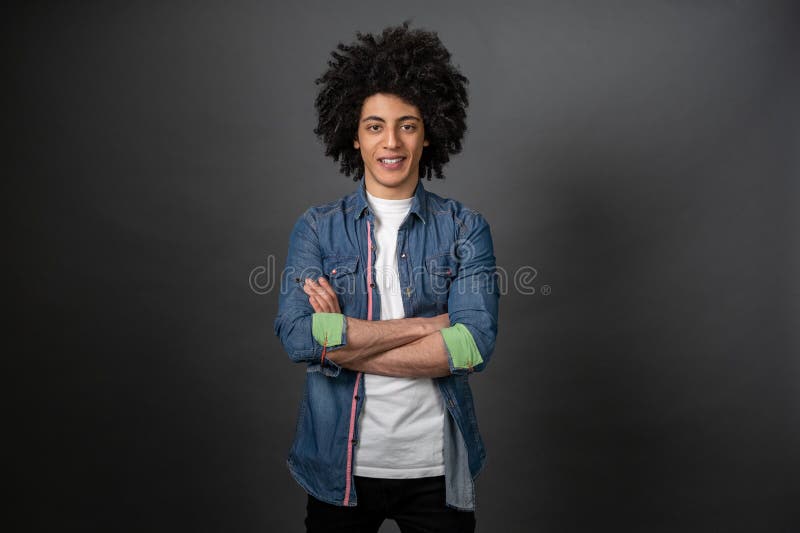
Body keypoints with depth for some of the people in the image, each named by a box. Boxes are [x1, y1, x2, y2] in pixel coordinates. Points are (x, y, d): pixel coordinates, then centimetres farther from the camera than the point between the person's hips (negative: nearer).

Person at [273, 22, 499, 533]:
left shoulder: (465, 228, -2)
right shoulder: (317, 228, -2)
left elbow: (475, 343, -15)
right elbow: (297, 336, -16)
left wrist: (341, 342, -17)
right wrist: (427, 324, -17)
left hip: (437, 467, 0)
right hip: (339, 465, 1)